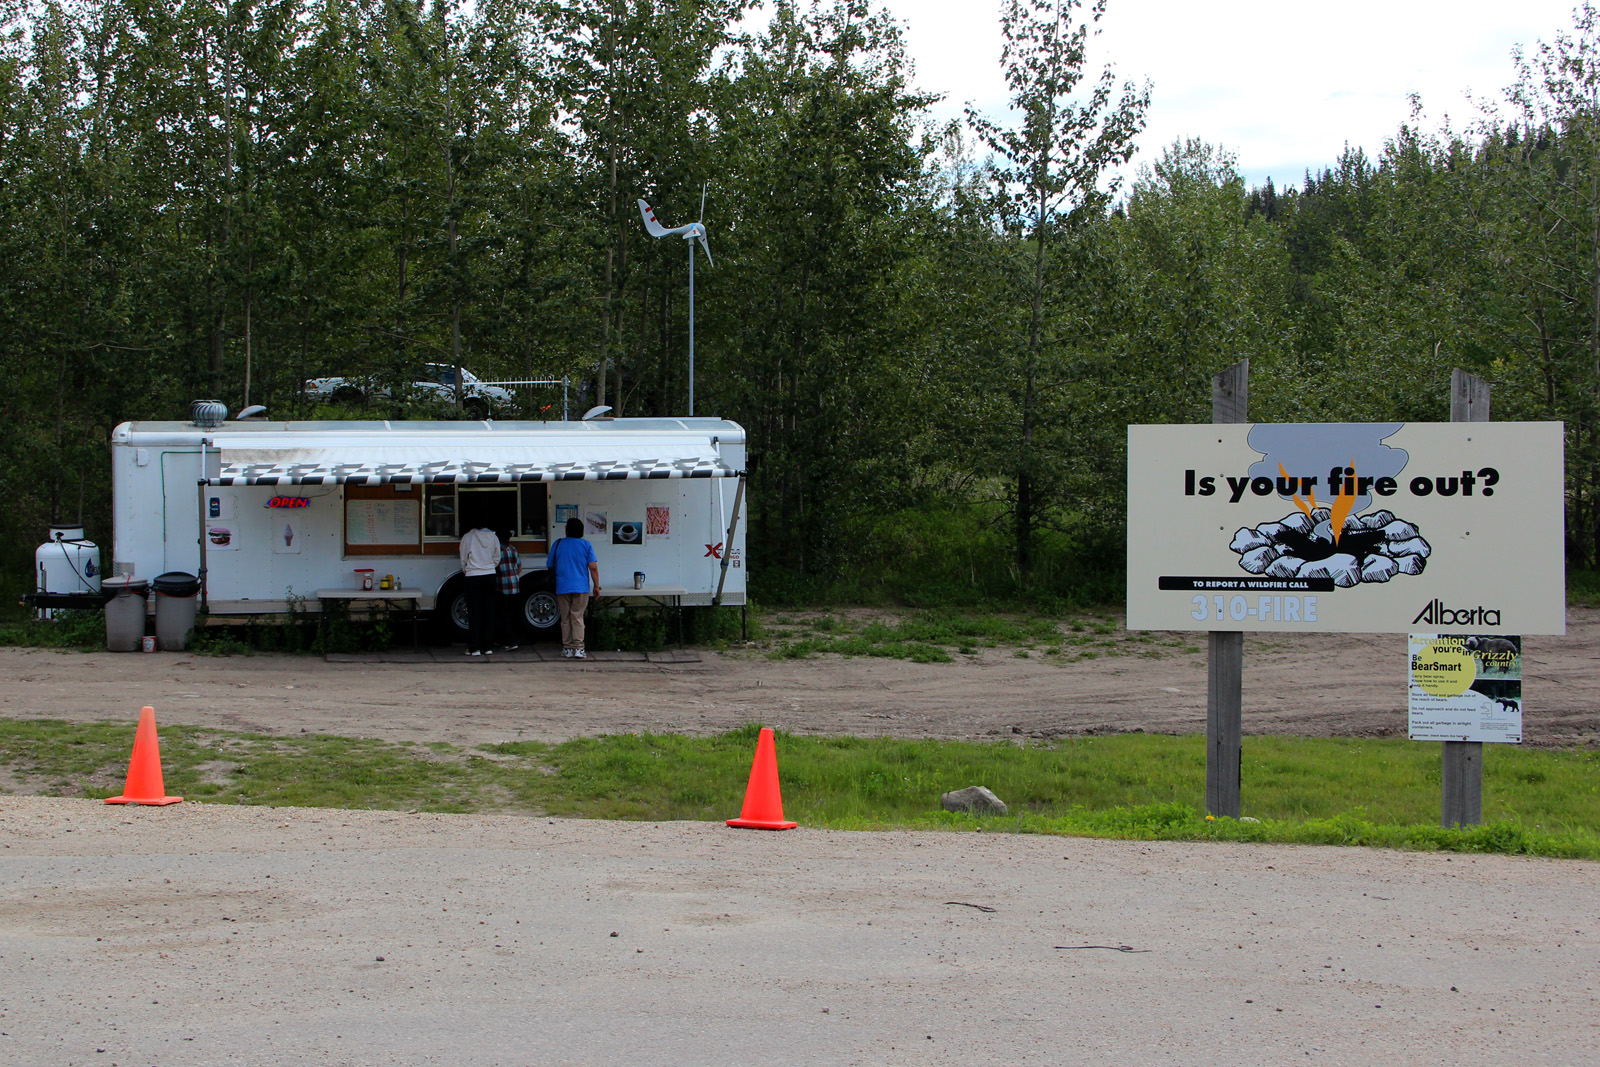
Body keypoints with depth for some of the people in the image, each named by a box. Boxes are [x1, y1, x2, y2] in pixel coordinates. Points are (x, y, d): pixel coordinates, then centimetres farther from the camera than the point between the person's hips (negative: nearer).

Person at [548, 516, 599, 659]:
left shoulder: (558, 544, 3)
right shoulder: (586, 545, -1)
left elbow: (550, 566, 11)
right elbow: (593, 567, -5)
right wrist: (596, 586, 2)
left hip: (562, 587, 1)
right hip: (581, 588, -1)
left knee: (565, 620, 8)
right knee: (578, 618, 2)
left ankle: (567, 649, 7)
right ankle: (578, 648, -7)